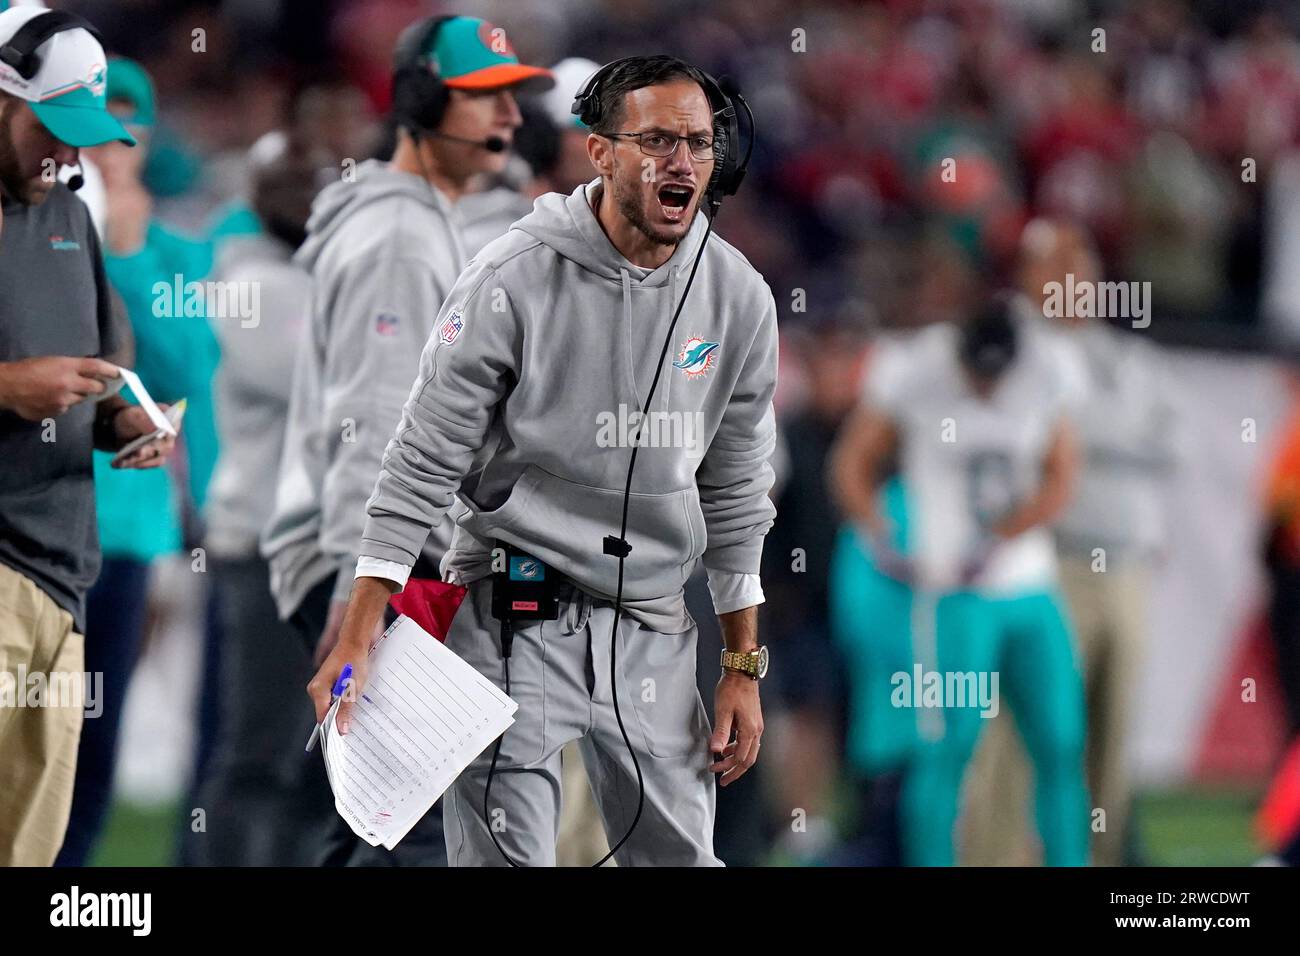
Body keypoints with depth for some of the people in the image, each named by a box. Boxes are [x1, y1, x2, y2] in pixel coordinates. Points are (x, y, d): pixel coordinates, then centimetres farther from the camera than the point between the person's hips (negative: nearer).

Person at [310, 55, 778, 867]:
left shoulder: (738, 298, 1)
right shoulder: (513, 281, -12)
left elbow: (736, 492, 11)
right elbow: (422, 465, -10)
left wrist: (744, 669, 11)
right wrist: (358, 638, -15)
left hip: (652, 629, 4)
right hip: (515, 618, -4)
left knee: (681, 856, 7)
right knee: (507, 858, -8)